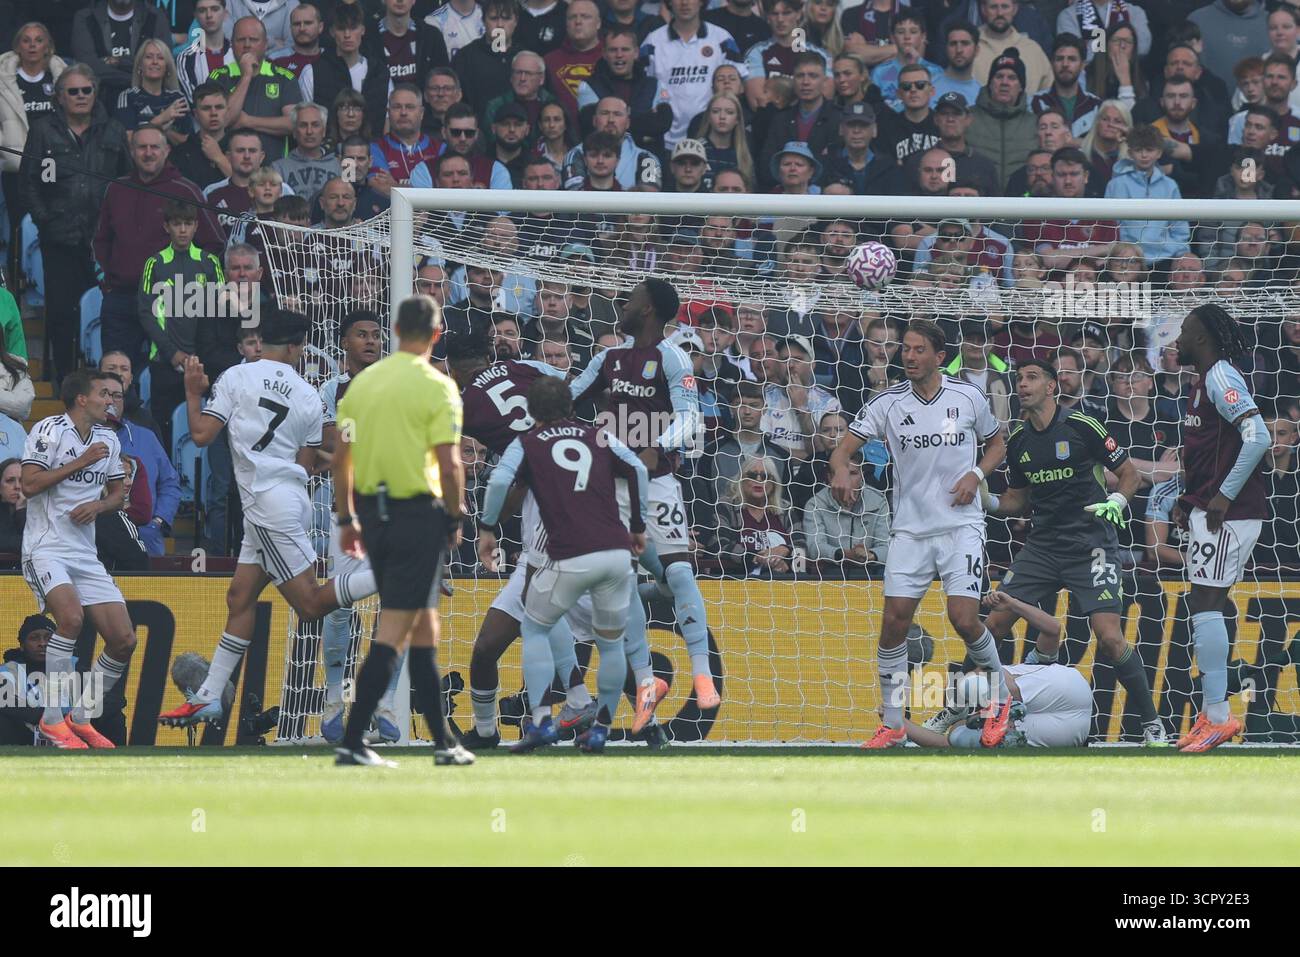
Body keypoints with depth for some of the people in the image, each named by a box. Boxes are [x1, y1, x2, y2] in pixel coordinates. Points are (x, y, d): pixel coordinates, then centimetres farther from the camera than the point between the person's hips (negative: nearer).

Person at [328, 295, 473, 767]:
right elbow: (448, 464, -14)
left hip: (373, 511, 6)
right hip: (419, 513, -6)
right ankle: (352, 742, -12)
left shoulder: (362, 381, 8)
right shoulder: (436, 387, -9)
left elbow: (341, 457, 10)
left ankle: (444, 741, 20)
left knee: (423, 625, 16)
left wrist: (347, 519, 17)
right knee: (393, 632, -5)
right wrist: (454, 519, -1)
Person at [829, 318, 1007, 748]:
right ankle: (892, 723, 5)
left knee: (964, 618, -15)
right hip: (910, 529, 2)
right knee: (894, 622, -7)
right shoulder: (887, 403, 0)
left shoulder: (967, 397, 1)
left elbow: (997, 444, 15)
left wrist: (976, 474, -5)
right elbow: (844, 446, -6)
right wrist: (841, 470, -30)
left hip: (961, 524, -2)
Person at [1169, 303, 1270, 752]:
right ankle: (1210, 714, 16)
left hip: (1228, 513, -11)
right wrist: (1190, 501, 18)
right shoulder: (1208, 380, 18)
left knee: (1205, 604, -12)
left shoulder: (1221, 377, -14)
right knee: (1202, 605, 12)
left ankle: (1219, 715, -14)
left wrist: (1223, 496, -22)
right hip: (1210, 510, 11)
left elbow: (1257, 437, -25)